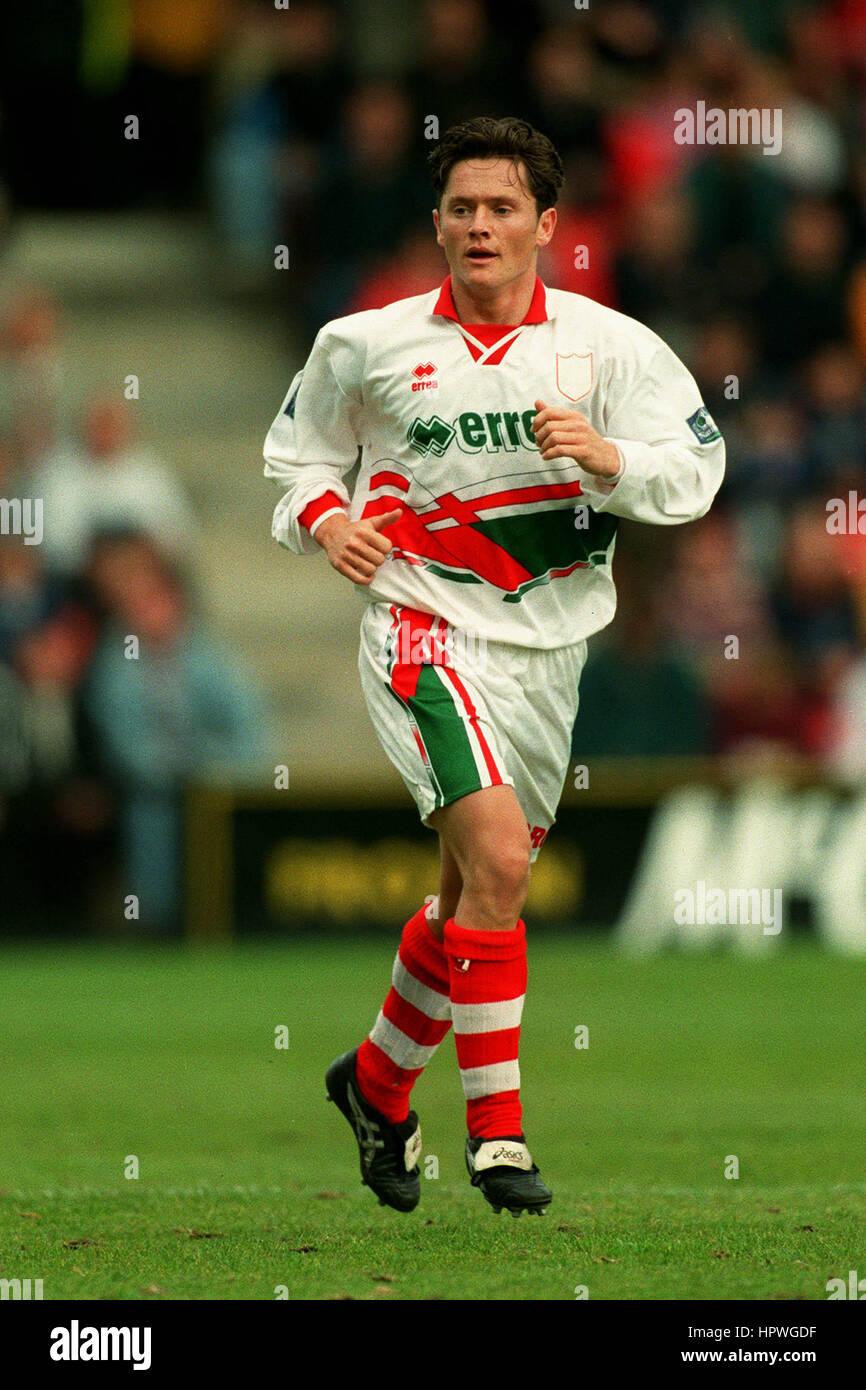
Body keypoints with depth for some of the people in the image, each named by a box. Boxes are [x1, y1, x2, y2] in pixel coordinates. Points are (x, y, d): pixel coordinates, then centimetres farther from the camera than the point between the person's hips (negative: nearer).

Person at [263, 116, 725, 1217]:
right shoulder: (367, 344, -1)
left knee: (474, 891, 15)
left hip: (548, 648, 4)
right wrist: (323, 517, -5)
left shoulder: (608, 344, -1)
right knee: (498, 858, -22)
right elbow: (299, 447, 15)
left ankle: (377, 1082, 38)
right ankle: (496, 1127, -17)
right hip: (424, 628, -4)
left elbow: (696, 472, -6)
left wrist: (610, 457, -25)